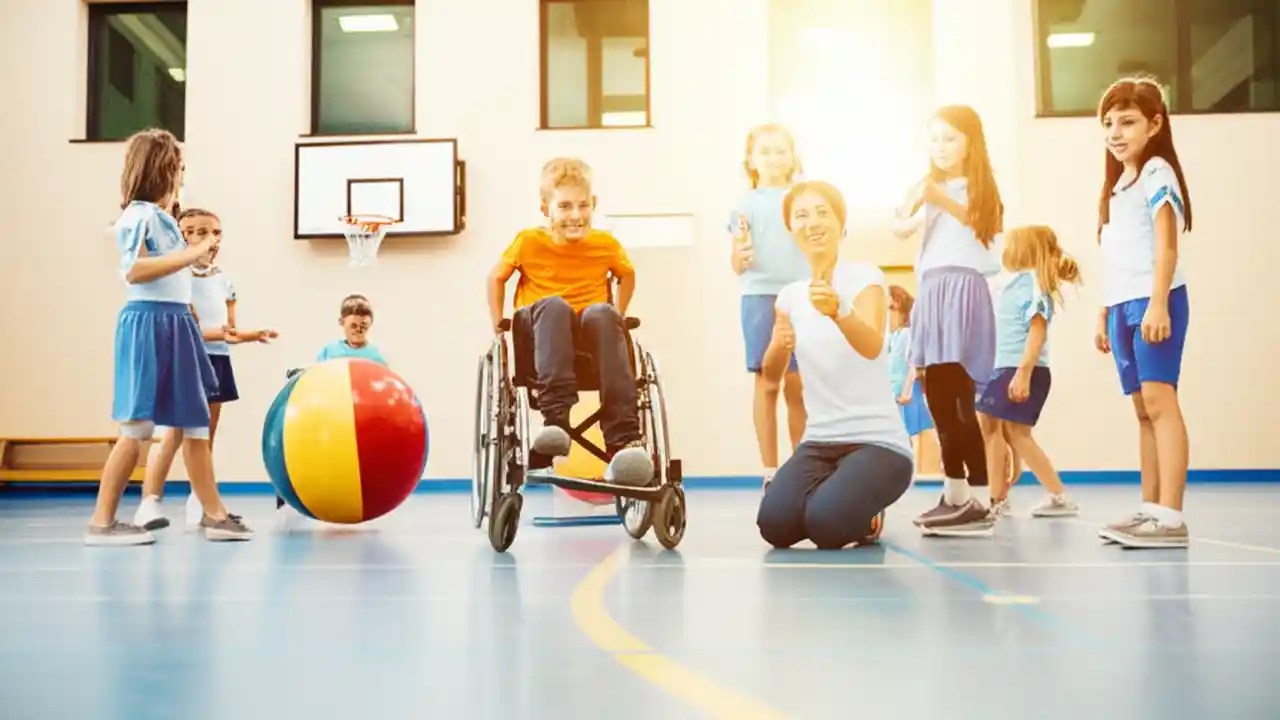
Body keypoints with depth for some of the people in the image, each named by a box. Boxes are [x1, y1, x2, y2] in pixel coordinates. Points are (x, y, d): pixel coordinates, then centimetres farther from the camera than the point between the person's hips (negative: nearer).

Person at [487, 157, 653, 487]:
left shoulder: (606, 244, 5)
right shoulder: (529, 242, 1)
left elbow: (627, 275, 23)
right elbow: (497, 277, 13)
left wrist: (617, 318, 12)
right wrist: (498, 325, 6)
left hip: (590, 333, 1)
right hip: (541, 328, -1)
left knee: (602, 313, -37)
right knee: (553, 306, -37)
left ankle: (624, 440, -45)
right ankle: (555, 418, -48)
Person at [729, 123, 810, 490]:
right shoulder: (746, 203, 7)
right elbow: (738, 266, 4)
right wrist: (739, 254, -18)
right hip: (760, 297, -1)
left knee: (798, 385, 5)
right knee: (767, 382, -2)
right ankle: (770, 470, 4)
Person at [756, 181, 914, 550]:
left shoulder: (864, 276, -8)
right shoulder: (790, 295, 7)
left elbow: (873, 346, -27)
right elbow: (771, 374, 8)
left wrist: (838, 311, -48)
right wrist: (779, 346, -15)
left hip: (878, 442, -4)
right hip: (819, 442, 5)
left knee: (825, 523, -27)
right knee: (775, 524, -19)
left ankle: (866, 517, 9)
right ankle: (832, 491, 14)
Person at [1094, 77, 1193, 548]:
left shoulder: (1157, 172, -2)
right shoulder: (1118, 184, 22)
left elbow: (1166, 245, -13)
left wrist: (1158, 303, -23)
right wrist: (1104, 315, 18)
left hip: (1153, 302, -8)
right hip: (1123, 306, 8)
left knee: (1159, 400, -14)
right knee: (1143, 409, 8)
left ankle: (1171, 518, -18)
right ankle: (1150, 510, 12)